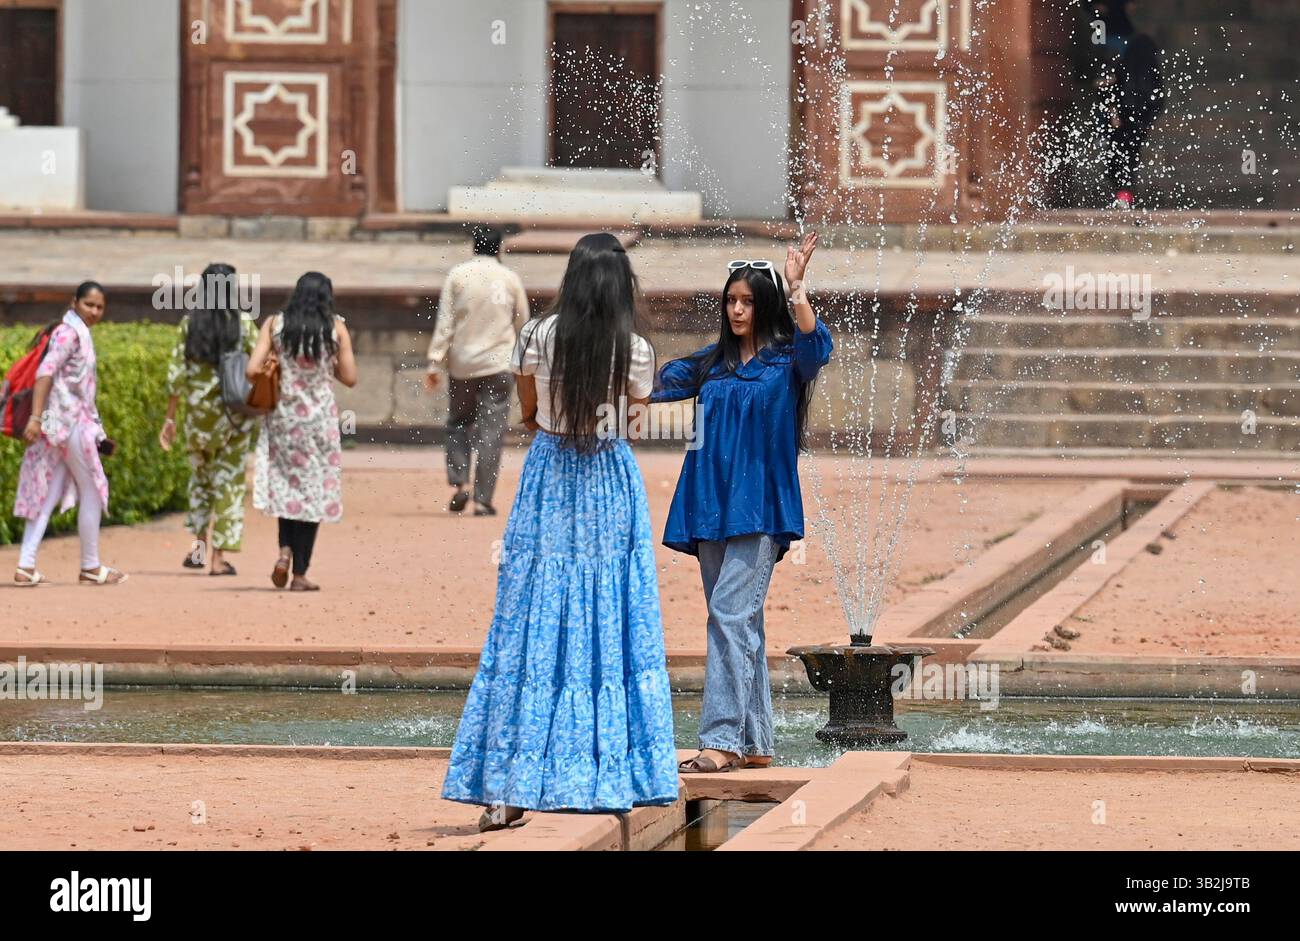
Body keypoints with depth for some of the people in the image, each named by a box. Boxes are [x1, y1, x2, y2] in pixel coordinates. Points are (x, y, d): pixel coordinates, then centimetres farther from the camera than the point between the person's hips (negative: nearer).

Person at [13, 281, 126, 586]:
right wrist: (36, 417, -29)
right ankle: (90, 567, 9)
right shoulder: (70, 332, -11)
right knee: (92, 489, 1)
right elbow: (45, 371, -21)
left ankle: (26, 566, 0)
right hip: (68, 420, -9)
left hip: (75, 420, 9)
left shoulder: (80, 333, 17)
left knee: (48, 494, 4)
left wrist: (96, 431, 24)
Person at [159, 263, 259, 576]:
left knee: (201, 475, 21)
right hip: (236, 410, -2)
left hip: (199, 409, 2)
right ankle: (219, 556, 3)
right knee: (229, 480, 6)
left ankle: (198, 545, 9)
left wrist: (170, 417, 5)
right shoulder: (244, 324, -4)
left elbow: (176, 374, -2)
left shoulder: (189, 323, 0)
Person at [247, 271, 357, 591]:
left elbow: (252, 370, -8)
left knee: (287, 483, 18)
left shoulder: (274, 324, -2)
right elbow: (349, 378, -2)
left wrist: (273, 370, 11)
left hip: (282, 415, 2)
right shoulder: (336, 328, -4)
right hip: (319, 418, -2)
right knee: (314, 489, 6)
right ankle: (300, 573, 4)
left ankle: (285, 550, -4)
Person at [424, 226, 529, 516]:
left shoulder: (458, 275, -1)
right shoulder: (510, 279, 1)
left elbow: (445, 322, -4)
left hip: (462, 364, 1)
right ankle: (482, 499, -4)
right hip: (498, 364, -1)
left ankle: (458, 484, 0)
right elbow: (522, 324, 10)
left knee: (458, 423, 16)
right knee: (490, 431, 0)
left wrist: (435, 363, -3)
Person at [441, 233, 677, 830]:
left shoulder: (537, 338, -7)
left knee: (530, 628, 1)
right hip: (611, 482, 0)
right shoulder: (634, 349, -8)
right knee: (614, 627, 5)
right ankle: (617, 780, 5)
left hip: (548, 478, 0)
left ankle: (506, 788, -2)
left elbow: (529, 414, 6)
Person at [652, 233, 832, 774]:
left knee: (731, 614, -16)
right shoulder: (713, 363, 15)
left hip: (758, 506, -6)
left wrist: (796, 286, -28)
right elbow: (663, 385, 23)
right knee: (742, 622, 8)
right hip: (711, 504, 6)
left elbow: (816, 344, -21)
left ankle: (721, 741, -20)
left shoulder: (787, 359, 0)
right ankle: (754, 743, 11)